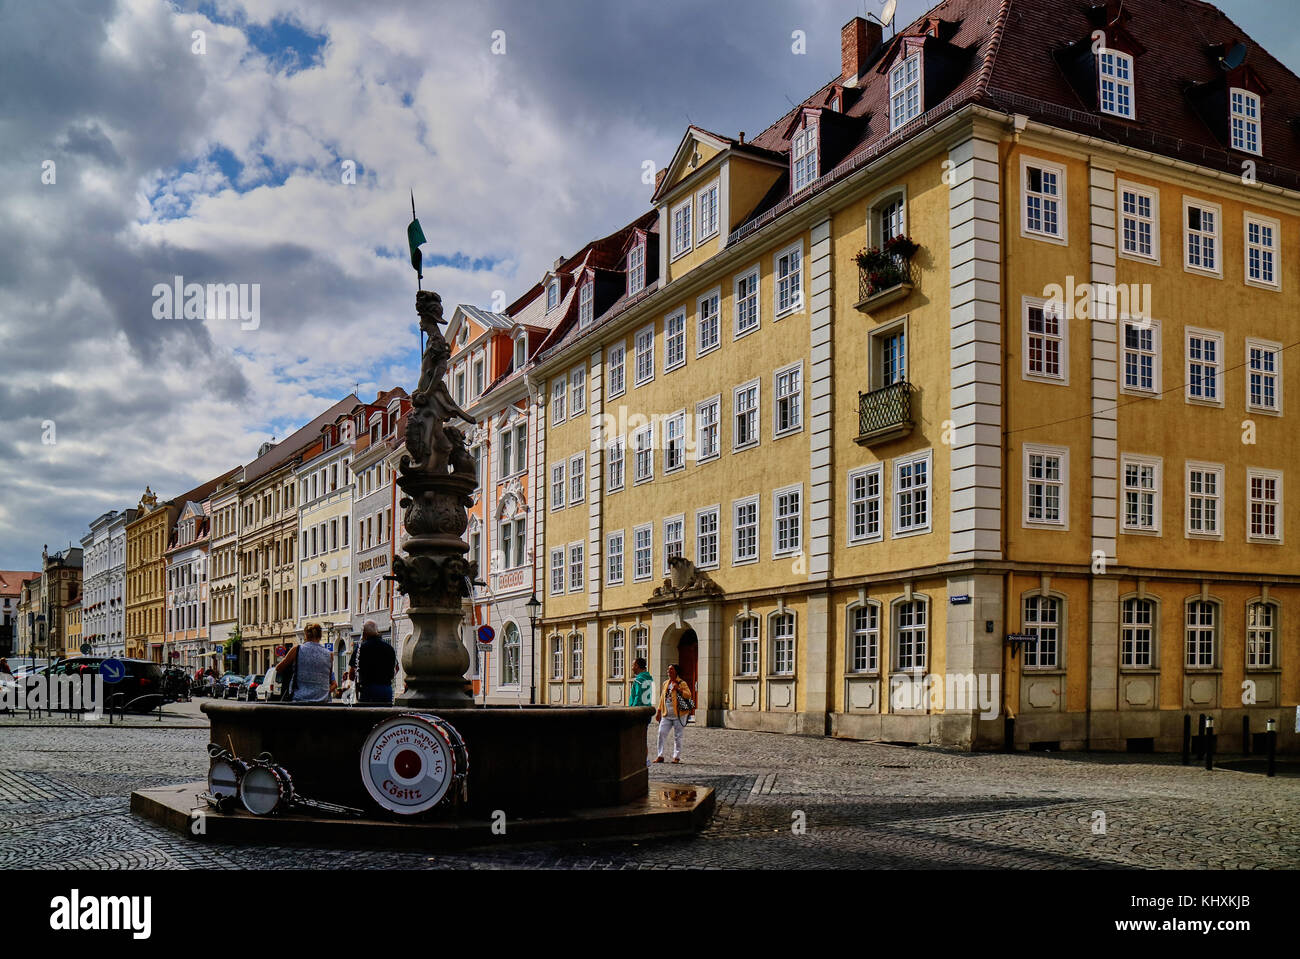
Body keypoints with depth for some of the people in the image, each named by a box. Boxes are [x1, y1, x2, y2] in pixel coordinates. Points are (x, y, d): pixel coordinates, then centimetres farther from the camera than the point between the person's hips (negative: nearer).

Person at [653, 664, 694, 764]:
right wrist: (659, 711, 17)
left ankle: (677, 757, 10)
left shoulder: (682, 683, -4)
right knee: (661, 733, -3)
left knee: (677, 736, 1)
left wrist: (678, 689, -29)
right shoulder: (665, 683, 15)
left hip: (679, 714, -5)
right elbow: (662, 698, 21)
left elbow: (688, 695, -16)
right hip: (666, 715, 5)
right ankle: (660, 756, 4)